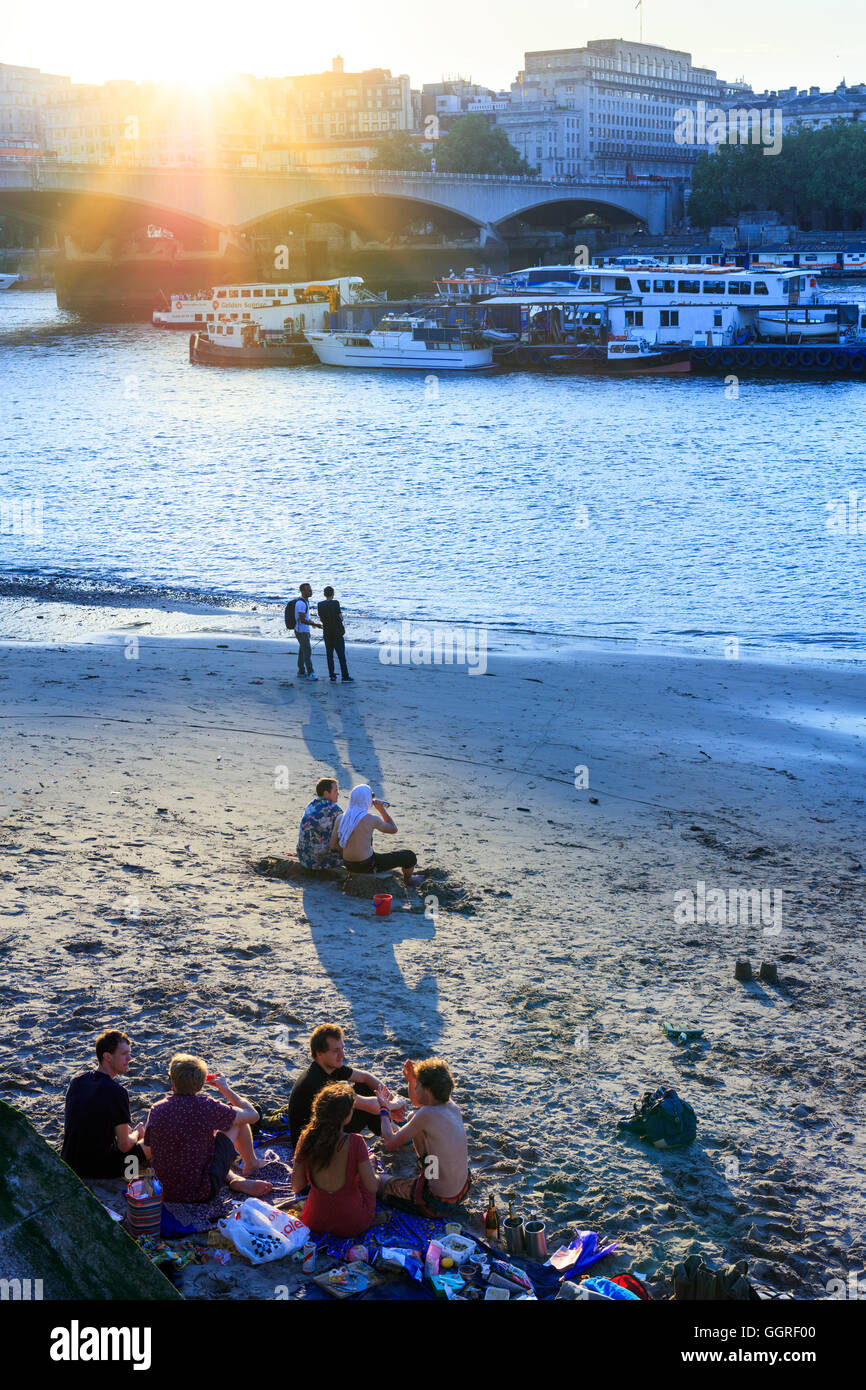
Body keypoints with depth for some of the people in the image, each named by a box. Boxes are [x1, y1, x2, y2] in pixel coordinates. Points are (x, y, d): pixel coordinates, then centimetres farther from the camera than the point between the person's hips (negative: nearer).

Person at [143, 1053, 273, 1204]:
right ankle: (251, 1165, 37)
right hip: (204, 1192, -4)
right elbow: (253, 1115, -4)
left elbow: (148, 1146, 10)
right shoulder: (206, 1107, -19)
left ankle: (235, 1180, 13)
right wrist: (225, 1089, 11)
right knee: (238, 1120, 11)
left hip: (169, 1192, 4)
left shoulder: (156, 1110, -7)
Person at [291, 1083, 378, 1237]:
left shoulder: (306, 1139, -12)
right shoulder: (354, 1142, -22)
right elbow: (372, 1187, -16)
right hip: (350, 1225, -3)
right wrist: (368, 1162, 5)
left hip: (314, 1222, 3)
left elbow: (296, 1187, -3)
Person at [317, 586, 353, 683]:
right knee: (341, 654, 0)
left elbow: (321, 619, 7)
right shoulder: (335, 603, -11)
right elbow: (340, 617, -11)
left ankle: (332, 675, 10)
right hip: (337, 632, -4)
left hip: (327, 633, 4)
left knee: (329, 654, 10)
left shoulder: (320, 605, 2)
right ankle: (345, 676, -1)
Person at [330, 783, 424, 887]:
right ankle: (408, 879, 43)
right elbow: (393, 830, -1)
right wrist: (382, 809, 2)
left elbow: (332, 846, 1)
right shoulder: (372, 820, -19)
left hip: (348, 866, 6)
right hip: (367, 866, -6)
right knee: (410, 856, 11)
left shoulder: (340, 818, -5)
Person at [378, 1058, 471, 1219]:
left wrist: (384, 1110, 3)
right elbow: (416, 1101, 23)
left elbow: (390, 1145, -12)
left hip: (439, 1203, -8)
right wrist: (412, 1079, 5)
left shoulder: (427, 1114, -25)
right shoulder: (451, 1106, -2)